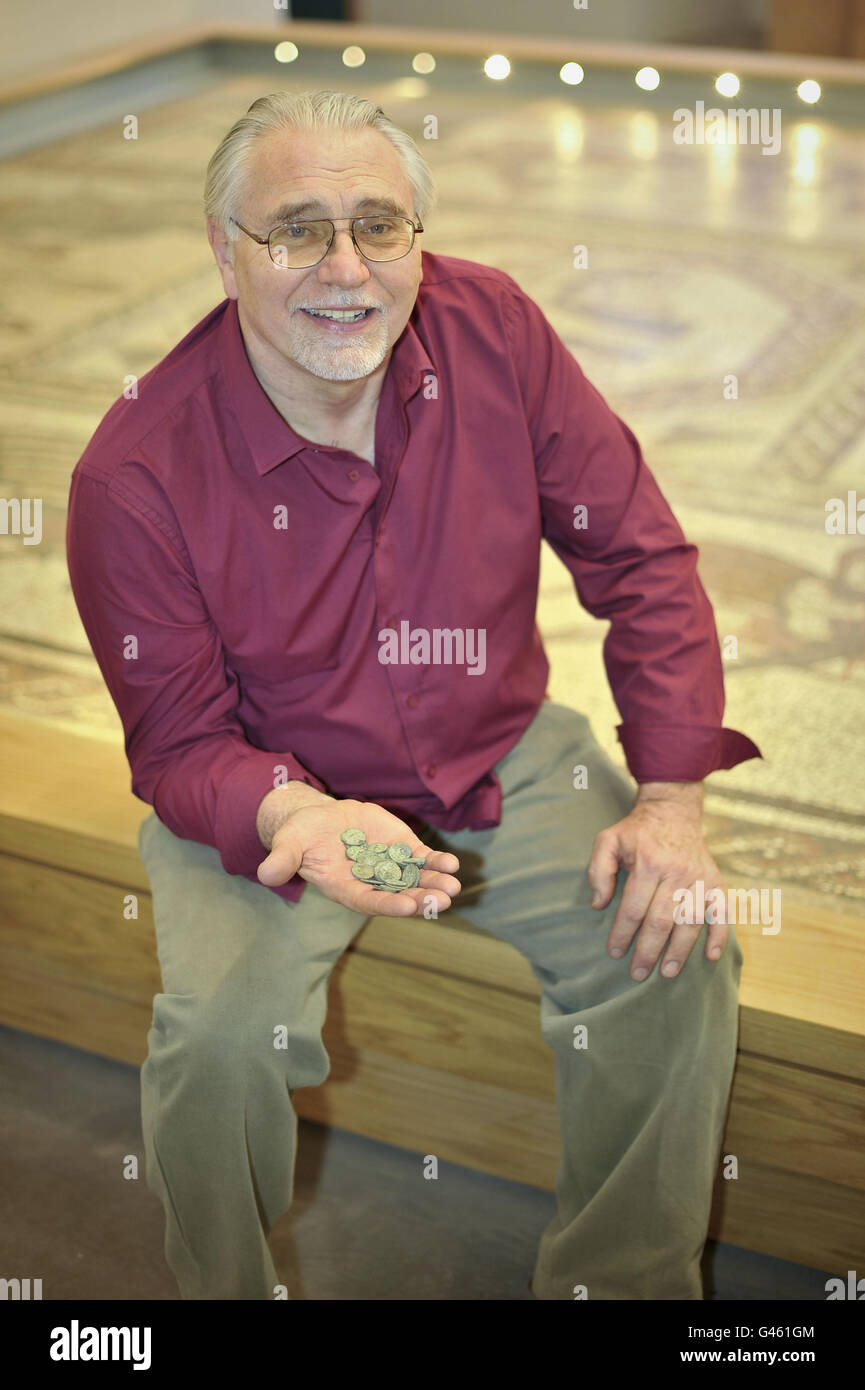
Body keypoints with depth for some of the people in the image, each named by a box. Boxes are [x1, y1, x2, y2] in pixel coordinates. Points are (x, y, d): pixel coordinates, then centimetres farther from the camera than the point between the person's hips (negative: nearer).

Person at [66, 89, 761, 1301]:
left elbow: (640, 560, -6)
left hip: (502, 754, 3)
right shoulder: (137, 474, -22)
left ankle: (624, 1282, 12)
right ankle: (227, 1291, 8)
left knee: (681, 957, -14)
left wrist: (672, 800, -13)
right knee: (220, 1030, -27)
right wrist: (298, 819, -35)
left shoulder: (495, 328, -13)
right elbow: (181, 745, -12)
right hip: (267, 790, -2)